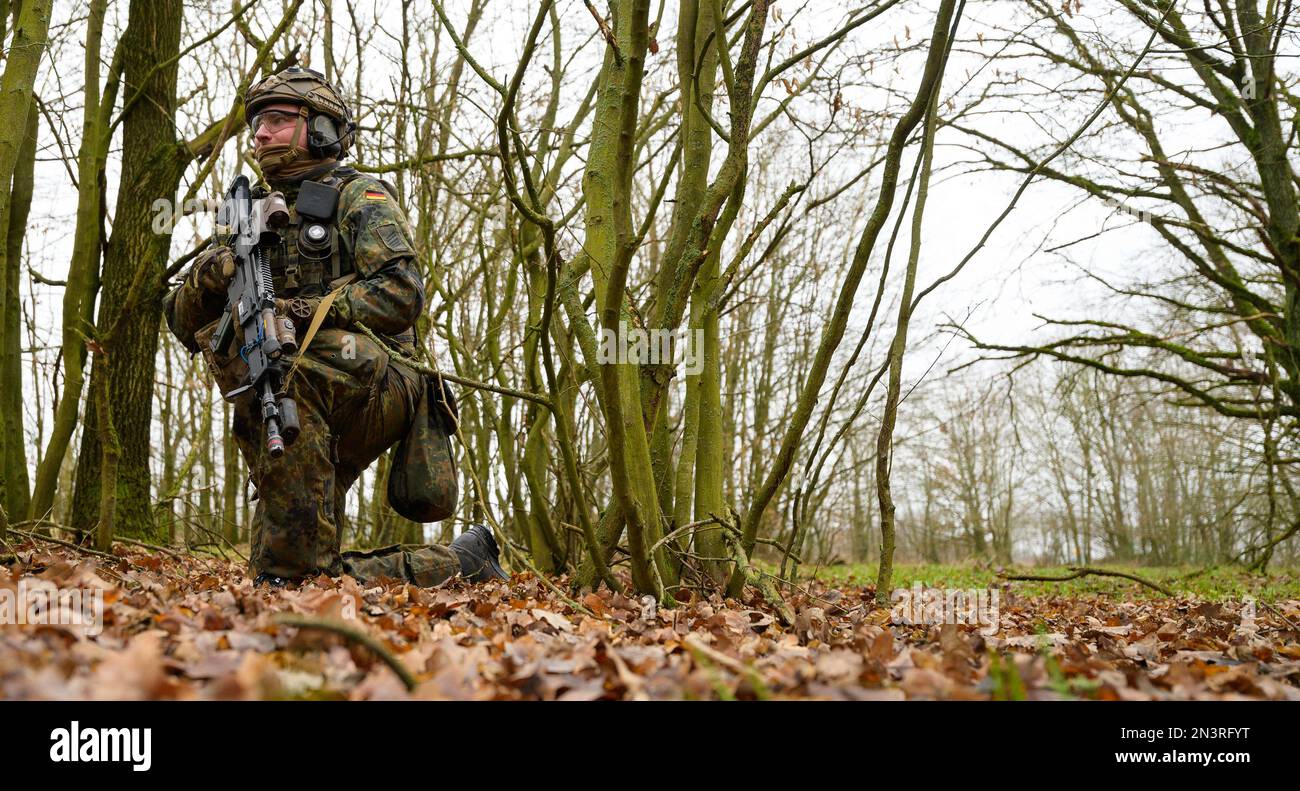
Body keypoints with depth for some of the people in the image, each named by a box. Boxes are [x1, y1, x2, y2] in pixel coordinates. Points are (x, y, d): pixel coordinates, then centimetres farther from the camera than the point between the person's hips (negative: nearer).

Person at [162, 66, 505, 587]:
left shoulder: (360, 197, 3)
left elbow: (403, 293, -14)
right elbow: (183, 324, 13)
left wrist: (304, 311, -23)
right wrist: (207, 276, -9)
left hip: (377, 389, -6)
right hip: (311, 422, 7)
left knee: (288, 362, -36)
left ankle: (290, 566, -29)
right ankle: (458, 561, 12)